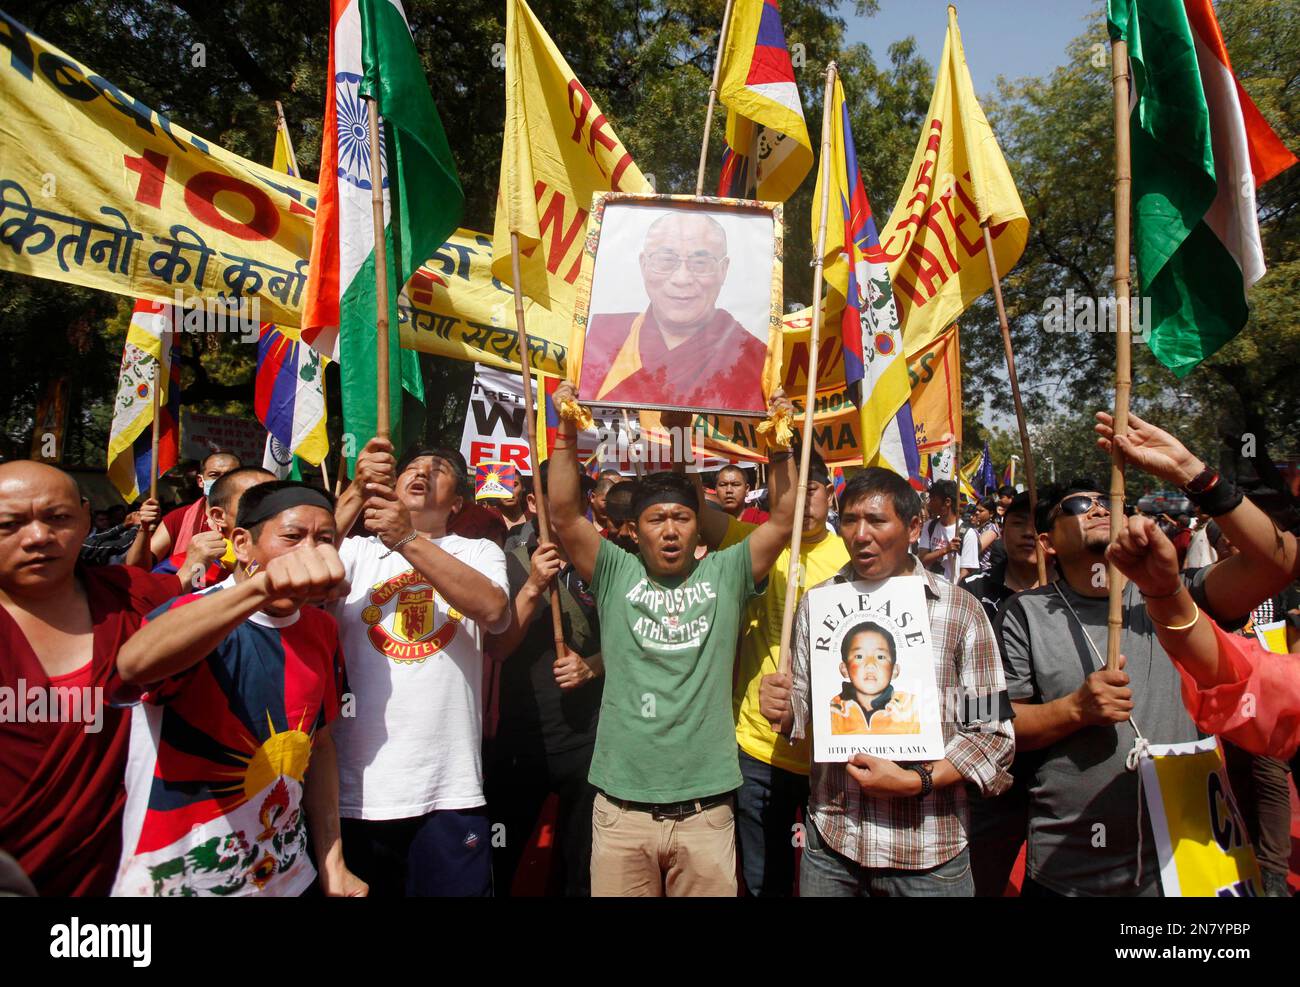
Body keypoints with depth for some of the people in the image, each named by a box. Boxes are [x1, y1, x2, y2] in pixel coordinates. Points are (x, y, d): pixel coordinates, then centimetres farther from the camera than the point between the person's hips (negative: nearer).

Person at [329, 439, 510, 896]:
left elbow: (494, 612, -14)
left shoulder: (478, 552, 8)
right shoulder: (355, 551, 8)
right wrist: (356, 493, -18)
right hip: (356, 791, 1)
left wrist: (408, 541, -19)